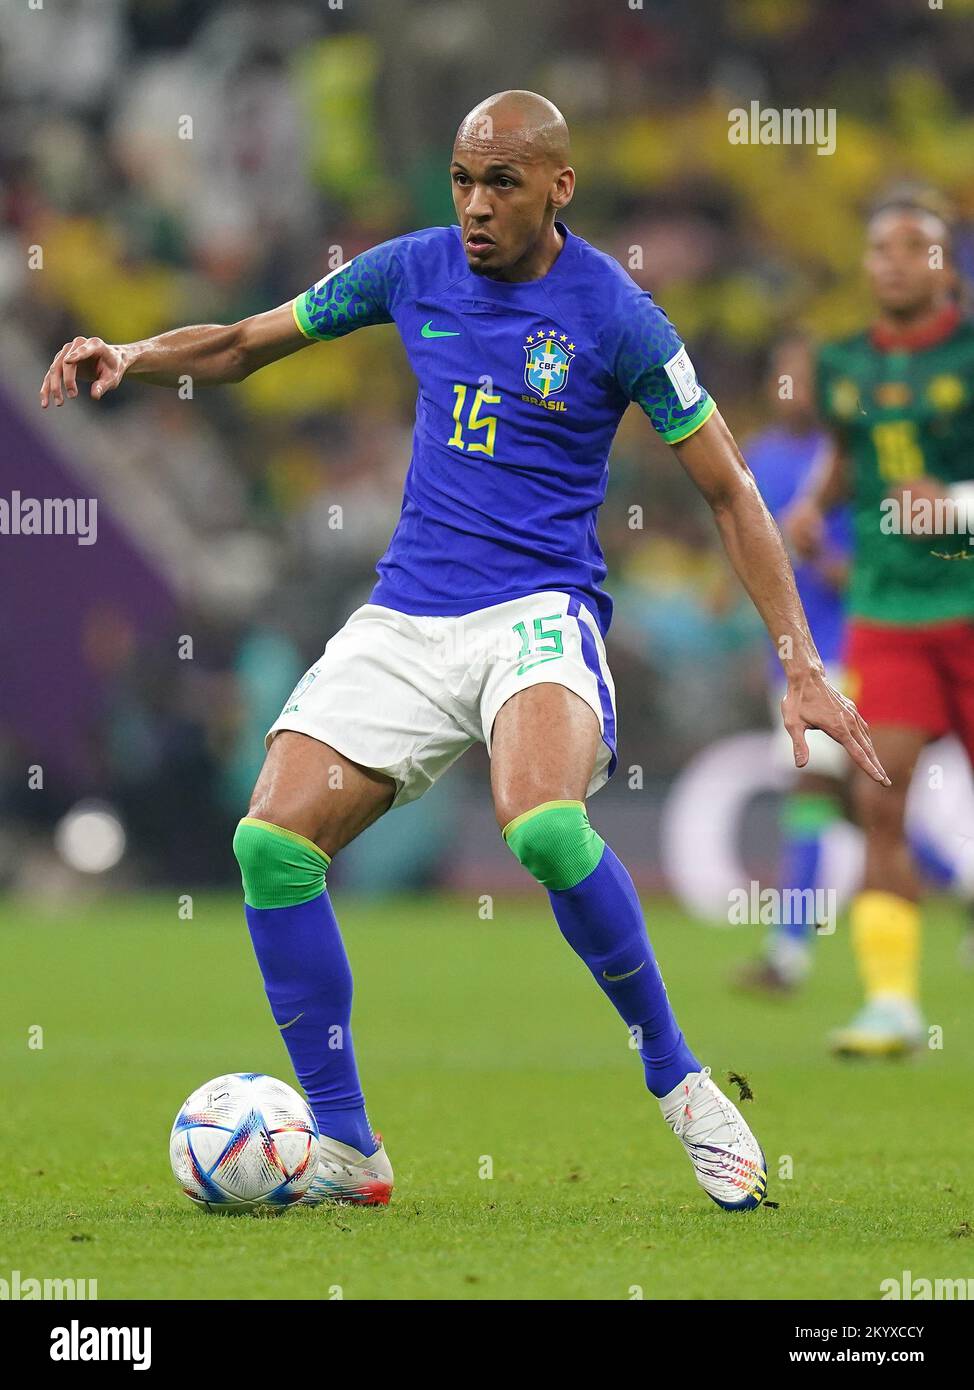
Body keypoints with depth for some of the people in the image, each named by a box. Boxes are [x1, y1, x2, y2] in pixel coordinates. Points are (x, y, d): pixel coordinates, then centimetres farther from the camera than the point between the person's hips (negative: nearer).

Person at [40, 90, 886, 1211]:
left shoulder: (615, 317, -5)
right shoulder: (415, 271, 6)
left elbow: (730, 494, 0)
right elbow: (242, 346, 18)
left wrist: (801, 667, -5)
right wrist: (130, 357, -2)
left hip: (539, 606, -5)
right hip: (405, 619, 5)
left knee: (544, 829, -34)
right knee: (272, 838, -14)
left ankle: (678, 1084, -13)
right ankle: (346, 1149, -3)